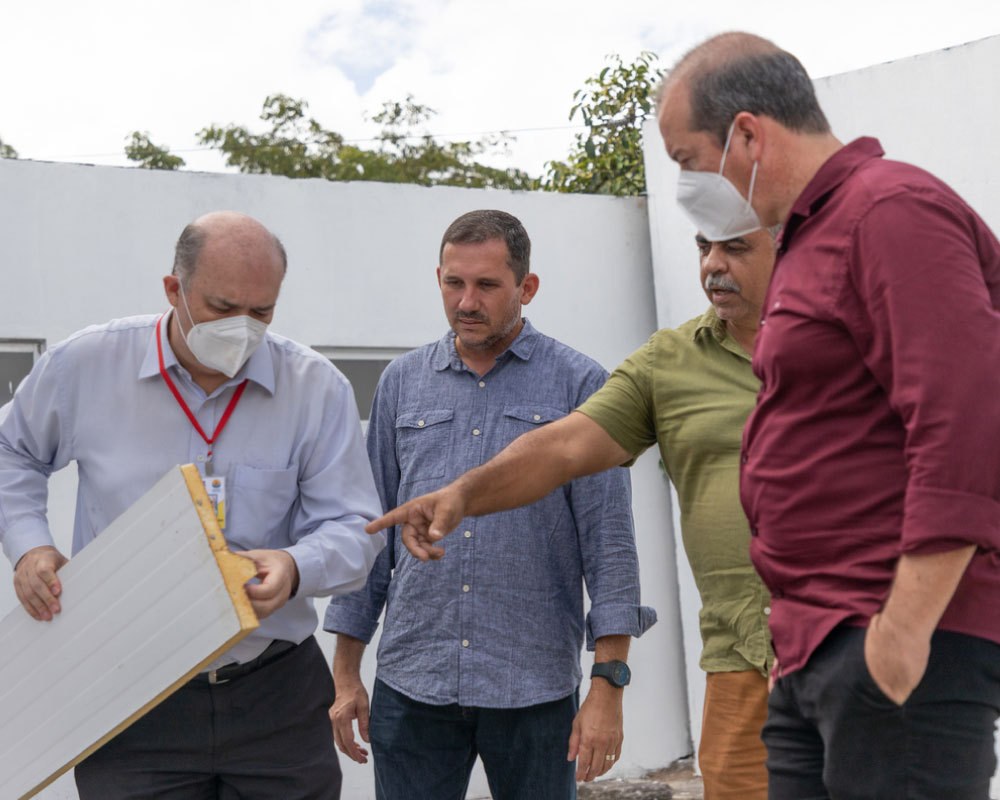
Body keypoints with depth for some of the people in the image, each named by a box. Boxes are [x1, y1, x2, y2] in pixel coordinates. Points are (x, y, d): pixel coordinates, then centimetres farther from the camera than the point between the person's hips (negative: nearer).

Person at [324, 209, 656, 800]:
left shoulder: (578, 385, 1)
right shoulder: (403, 382, 10)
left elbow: (609, 541, -3)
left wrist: (608, 687, -10)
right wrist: (346, 674, 9)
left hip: (533, 688, -2)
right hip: (410, 685, 2)